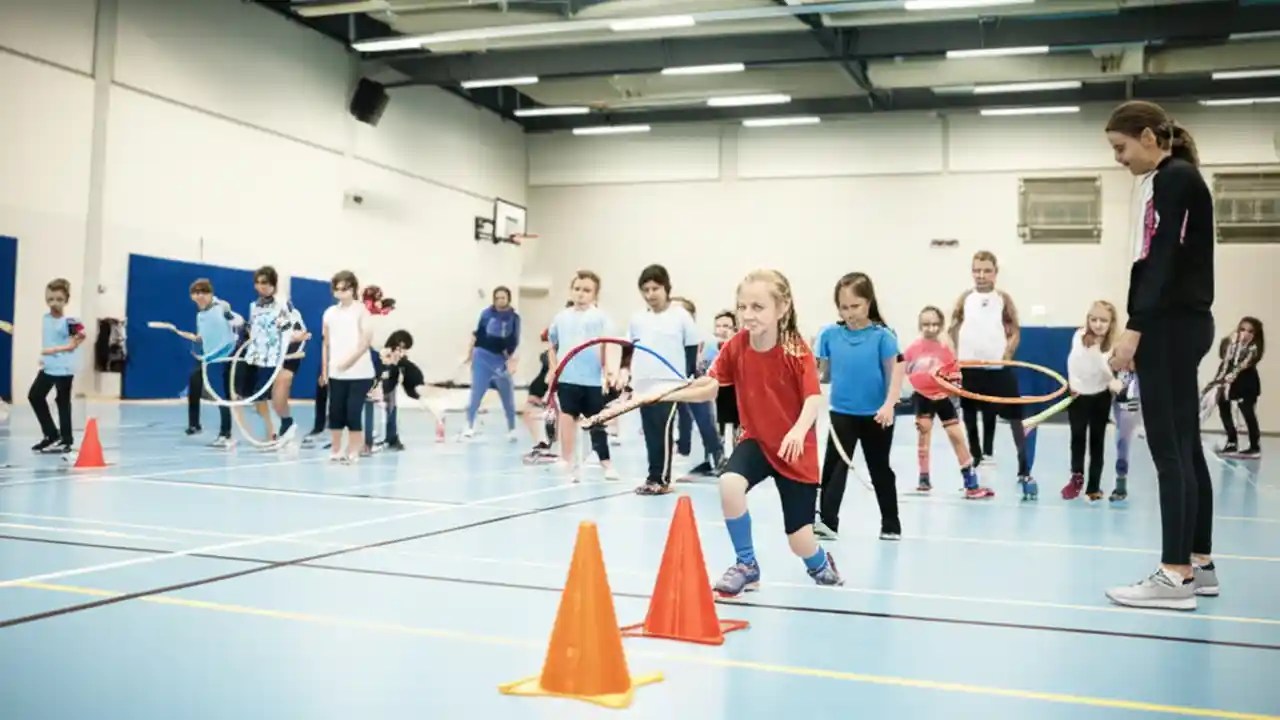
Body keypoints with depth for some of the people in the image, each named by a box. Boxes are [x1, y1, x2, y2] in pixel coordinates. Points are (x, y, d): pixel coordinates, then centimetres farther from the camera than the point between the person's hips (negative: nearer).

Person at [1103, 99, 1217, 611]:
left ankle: (1177, 576, -6)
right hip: (1172, 327, 10)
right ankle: (1199, 564, 19)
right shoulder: (1165, 182, 17)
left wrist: (1134, 329, -22)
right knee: (1185, 448, 12)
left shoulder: (1177, 179, -11)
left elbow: (1166, 263, -19)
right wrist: (1137, 331, 16)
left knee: (1170, 451, -9)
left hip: (1172, 326, -10)